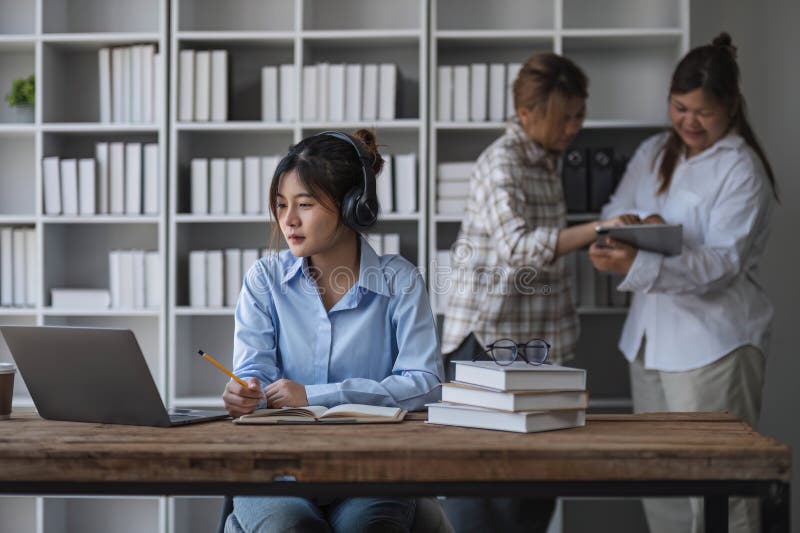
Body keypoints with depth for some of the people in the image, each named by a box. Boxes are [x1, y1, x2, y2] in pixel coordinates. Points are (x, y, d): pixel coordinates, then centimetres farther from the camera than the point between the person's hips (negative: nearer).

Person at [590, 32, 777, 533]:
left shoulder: (741, 169, -8)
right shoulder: (653, 154, 13)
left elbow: (721, 264, -18)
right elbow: (614, 212, 12)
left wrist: (638, 265, -33)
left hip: (713, 343, -7)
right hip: (651, 336, 7)